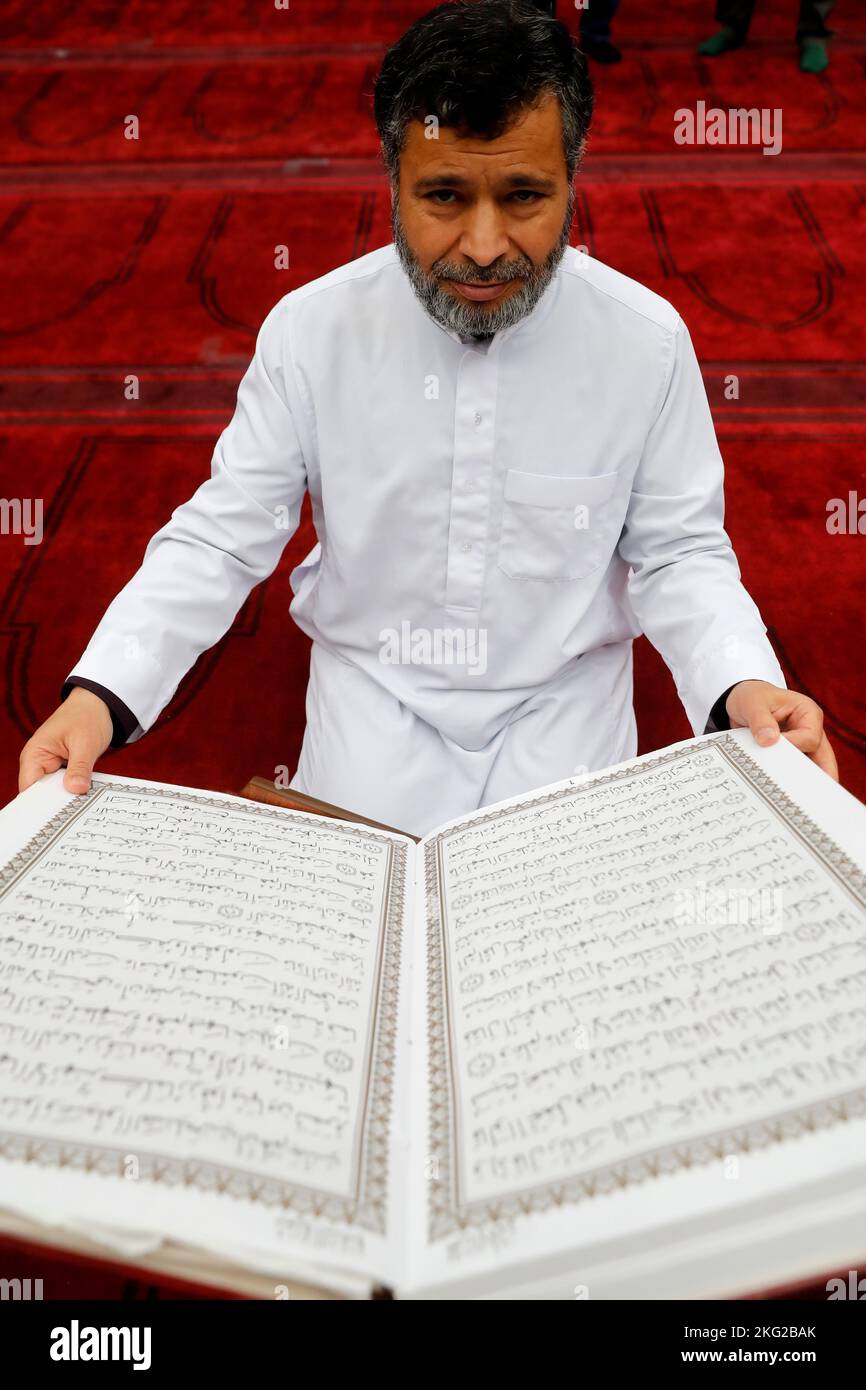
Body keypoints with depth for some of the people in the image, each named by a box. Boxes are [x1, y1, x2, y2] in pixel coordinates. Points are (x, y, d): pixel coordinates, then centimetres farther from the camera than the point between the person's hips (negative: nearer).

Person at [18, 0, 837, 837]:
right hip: (371, 702, 0)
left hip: (566, 711, 1)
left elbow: (677, 553, -4)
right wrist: (100, 692, -22)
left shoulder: (648, 340, -11)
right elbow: (220, 539, -8)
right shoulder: (309, 328, -12)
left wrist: (742, 686, -24)